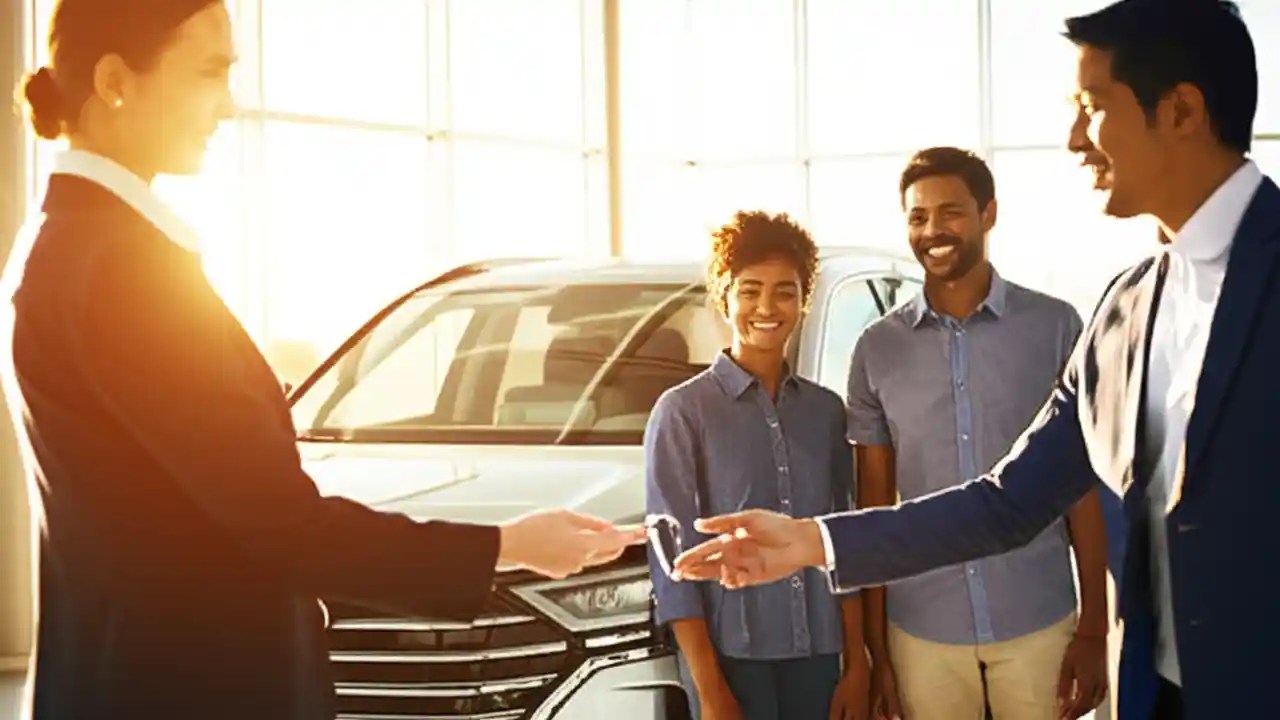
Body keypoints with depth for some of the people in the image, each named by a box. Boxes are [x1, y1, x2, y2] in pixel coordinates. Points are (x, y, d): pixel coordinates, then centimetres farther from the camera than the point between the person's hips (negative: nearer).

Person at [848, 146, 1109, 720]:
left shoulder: (1055, 327, -1)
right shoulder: (878, 349, 3)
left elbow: (1085, 486, 2)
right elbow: (874, 507, 6)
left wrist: (1094, 630, -2)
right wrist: (875, 648, 4)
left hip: (1038, 624, -1)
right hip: (922, 633, 1)